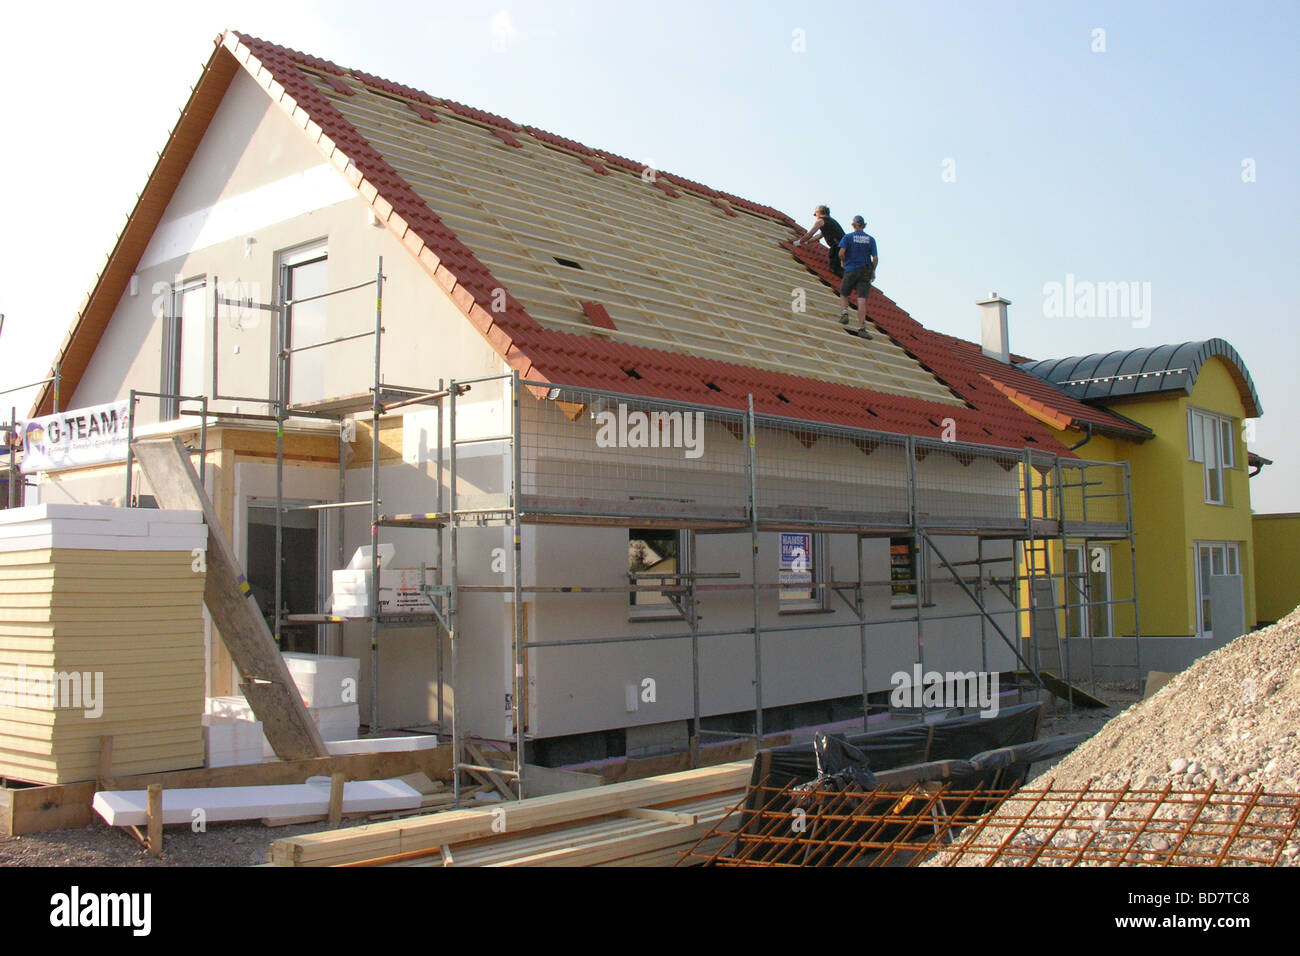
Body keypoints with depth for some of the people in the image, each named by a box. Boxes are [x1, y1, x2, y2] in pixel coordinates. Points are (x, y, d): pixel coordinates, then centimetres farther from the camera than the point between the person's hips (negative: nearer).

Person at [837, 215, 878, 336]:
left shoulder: (848, 237, 0)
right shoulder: (871, 239, 5)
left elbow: (841, 253, -12)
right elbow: (875, 258, -1)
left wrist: (843, 262, 9)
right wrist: (873, 271, 13)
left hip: (851, 270, -1)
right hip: (865, 271, 1)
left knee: (843, 294, 19)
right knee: (862, 299, -6)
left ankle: (844, 313, -6)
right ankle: (861, 328, -13)